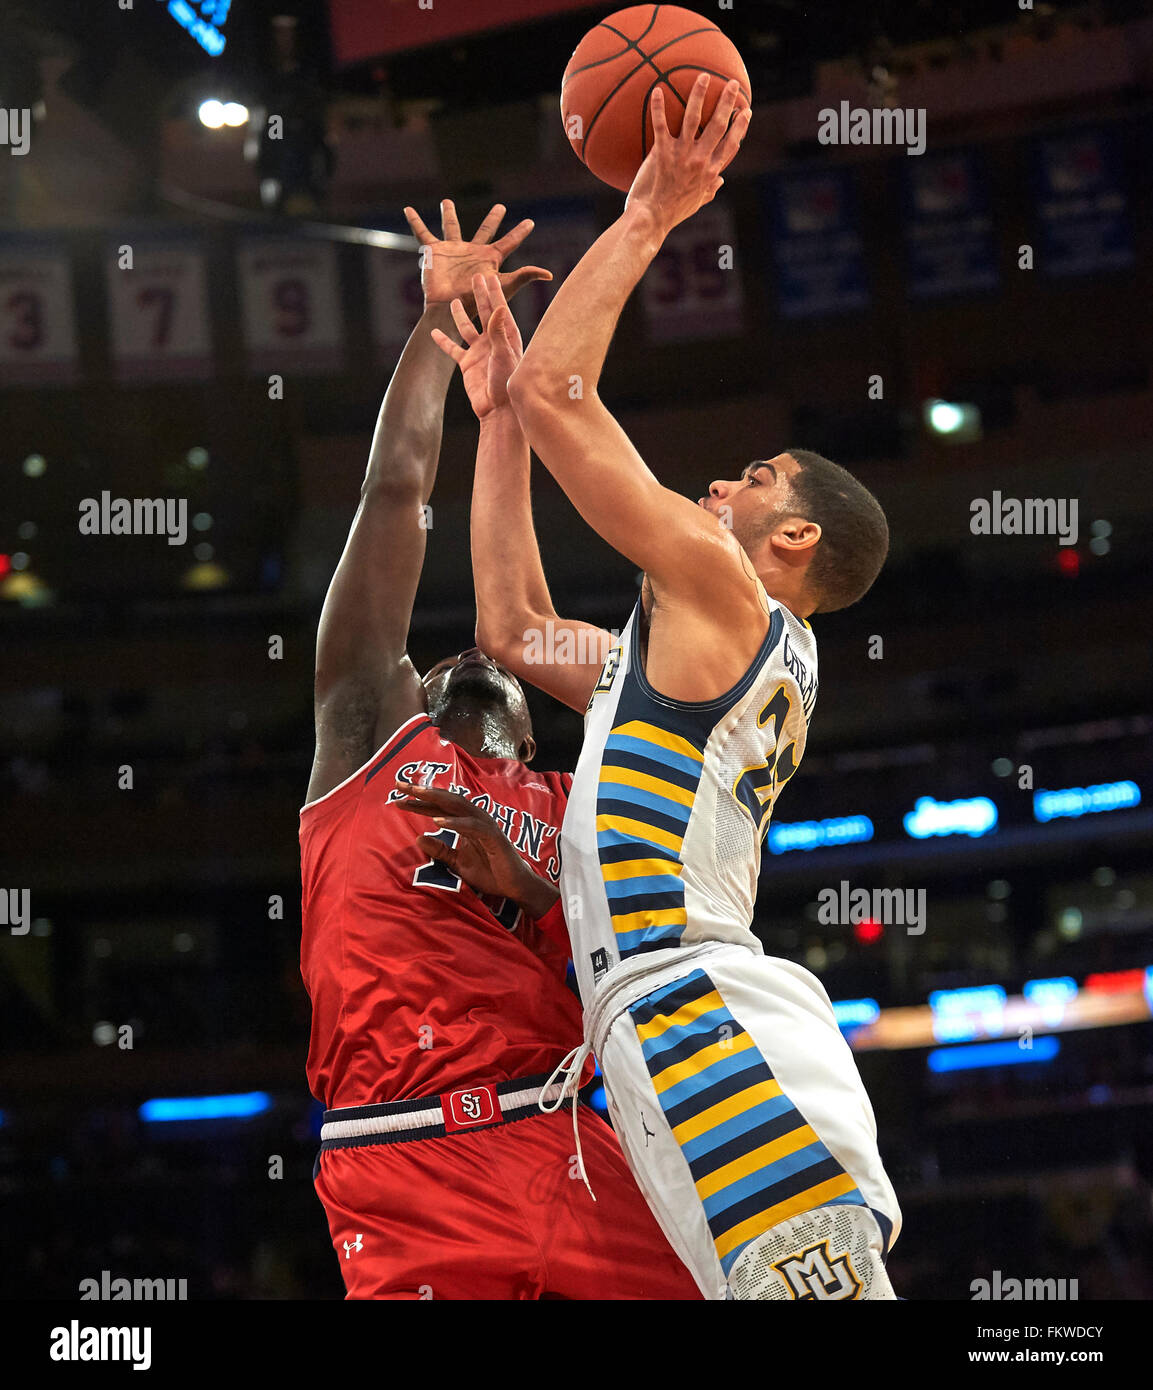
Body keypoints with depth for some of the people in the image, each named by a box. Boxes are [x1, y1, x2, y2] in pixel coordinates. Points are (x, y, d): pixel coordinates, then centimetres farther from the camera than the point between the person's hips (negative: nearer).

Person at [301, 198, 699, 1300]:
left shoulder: (573, 814, 25)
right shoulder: (372, 731, 18)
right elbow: (396, 489, 14)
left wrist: (528, 889, -1)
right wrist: (438, 319, 17)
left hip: (563, 1155, 3)